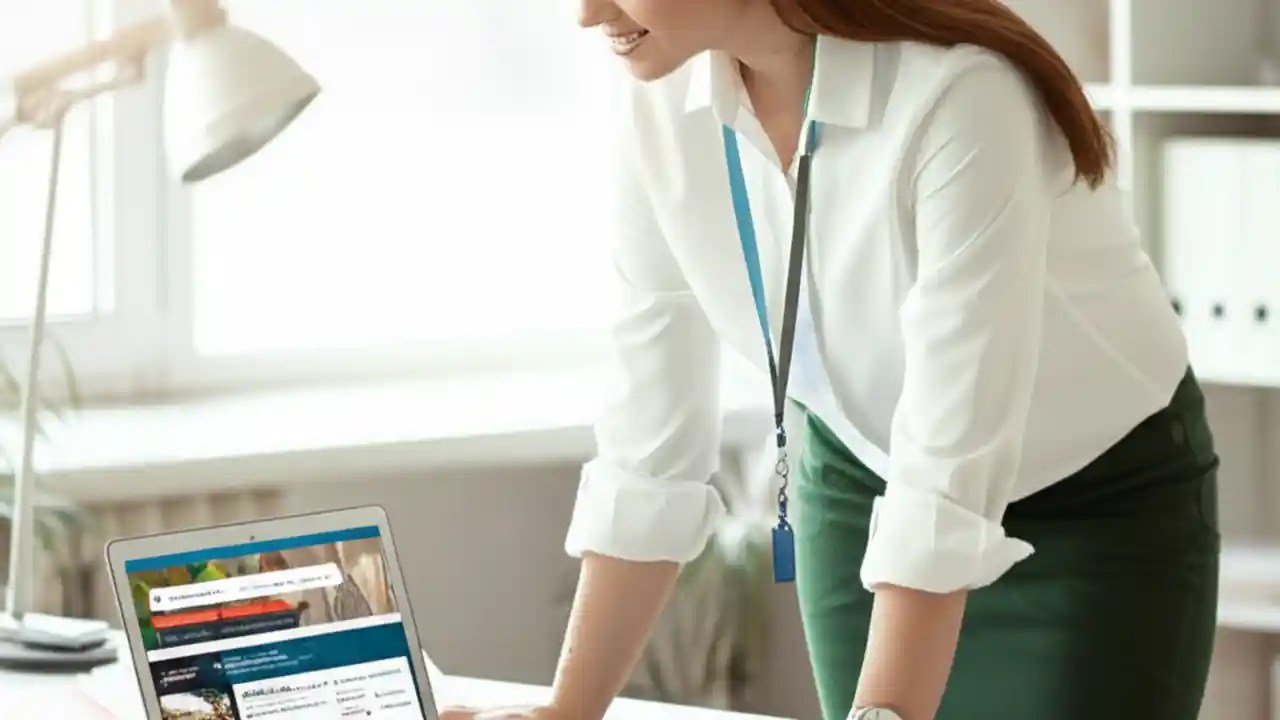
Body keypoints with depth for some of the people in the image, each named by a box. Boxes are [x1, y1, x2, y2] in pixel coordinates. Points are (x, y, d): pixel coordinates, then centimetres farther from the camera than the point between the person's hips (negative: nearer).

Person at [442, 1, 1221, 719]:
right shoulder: (665, 107, -15)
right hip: (868, 494, 5)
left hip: (1099, 508, -5)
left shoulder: (958, 95, -33)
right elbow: (652, 436, -10)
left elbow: (952, 465, -36)